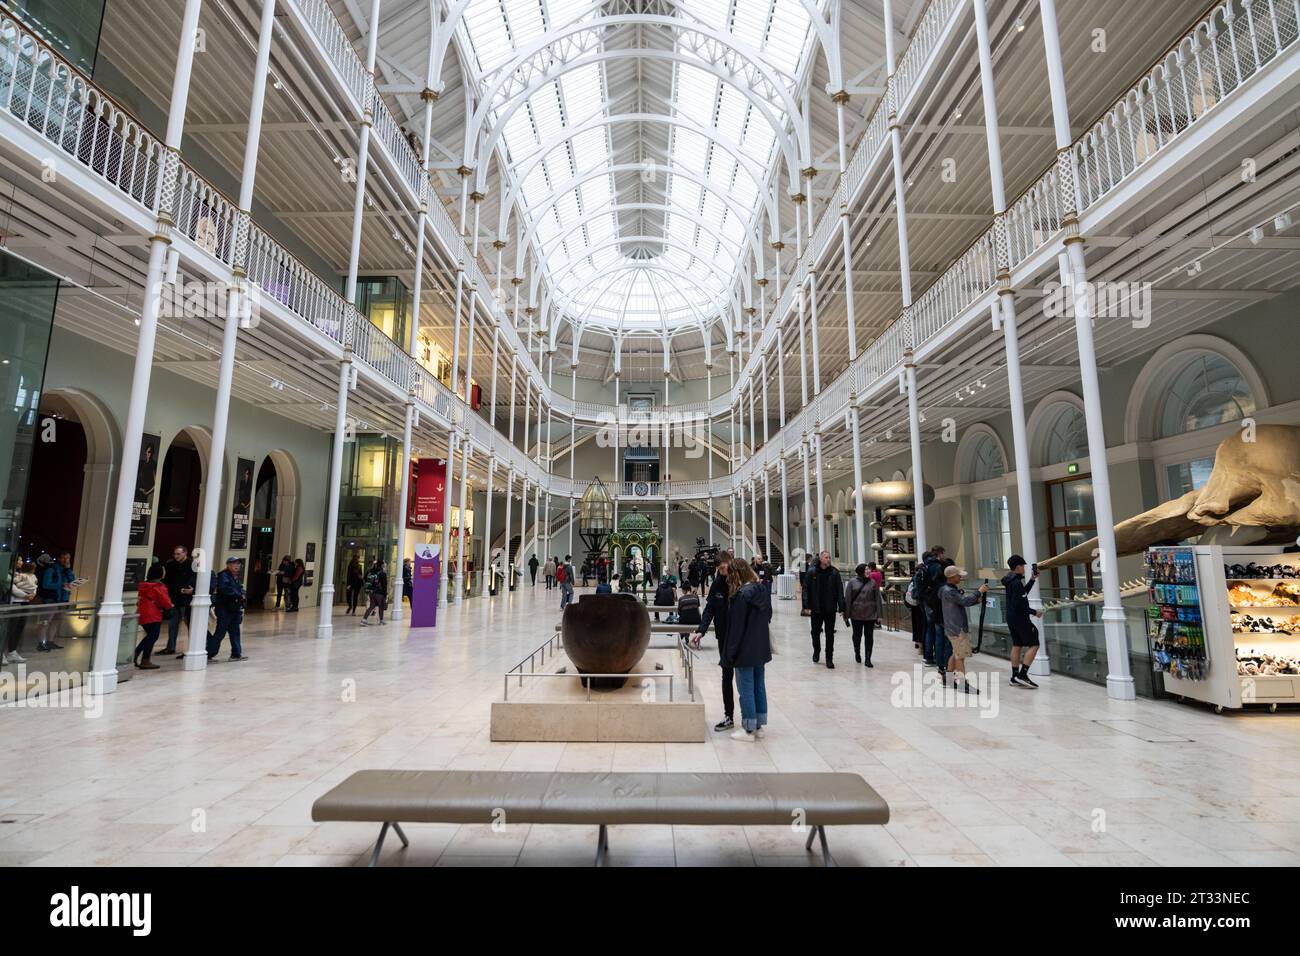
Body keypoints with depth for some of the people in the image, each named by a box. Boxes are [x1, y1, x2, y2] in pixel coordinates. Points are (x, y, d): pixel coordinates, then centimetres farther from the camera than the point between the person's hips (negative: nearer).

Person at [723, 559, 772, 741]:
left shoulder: (742, 595, -19)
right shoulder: (763, 590, 5)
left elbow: (737, 626, -18)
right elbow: (768, 617, 13)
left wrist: (731, 652, -12)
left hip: (746, 651, -8)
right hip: (761, 648, 8)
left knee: (746, 689, 2)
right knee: (759, 686, 15)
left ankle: (749, 730, 11)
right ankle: (759, 725, 25)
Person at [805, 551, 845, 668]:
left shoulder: (834, 573, -3)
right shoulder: (812, 572, -4)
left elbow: (840, 591, -3)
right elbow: (806, 588, -2)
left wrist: (841, 607, -8)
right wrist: (807, 605, -7)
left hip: (830, 609, 0)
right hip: (816, 609, 0)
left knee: (830, 634, 5)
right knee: (815, 632, 14)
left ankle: (829, 658, 14)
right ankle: (816, 651, 39)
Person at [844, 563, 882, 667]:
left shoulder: (872, 582, 2)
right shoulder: (852, 583, -2)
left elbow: (877, 599, 3)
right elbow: (847, 599, -2)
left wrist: (878, 615, -1)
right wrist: (846, 614, -4)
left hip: (870, 614, 1)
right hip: (856, 614, -1)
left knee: (869, 636, 1)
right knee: (857, 635, 12)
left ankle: (868, 659, 9)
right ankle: (857, 653, 36)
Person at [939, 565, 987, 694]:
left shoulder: (951, 589, 14)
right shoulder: (948, 591, -18)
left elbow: (963, 602, 16)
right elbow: (965, 601, -23)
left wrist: (978, 600, 0)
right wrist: (979, 592, -14)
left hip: (956, 627, 10)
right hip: (957, 628, -10)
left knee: (956, 653, 18)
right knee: (960, 655, -7)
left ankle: (948, 678, 26)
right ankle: (963, 683, -4)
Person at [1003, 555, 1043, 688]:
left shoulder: (1010, 581, 10)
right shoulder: (1017, 582, -19)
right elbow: (1018, 604, -23)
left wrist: (1032, 580, 19)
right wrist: (1034, 612, -15)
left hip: (1011, 618, 10)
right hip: (1020, 618, -10)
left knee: (1017, 646, 13)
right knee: (1034, 645, -4)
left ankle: (1015, 676, 16)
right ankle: (1022, 675, -8)